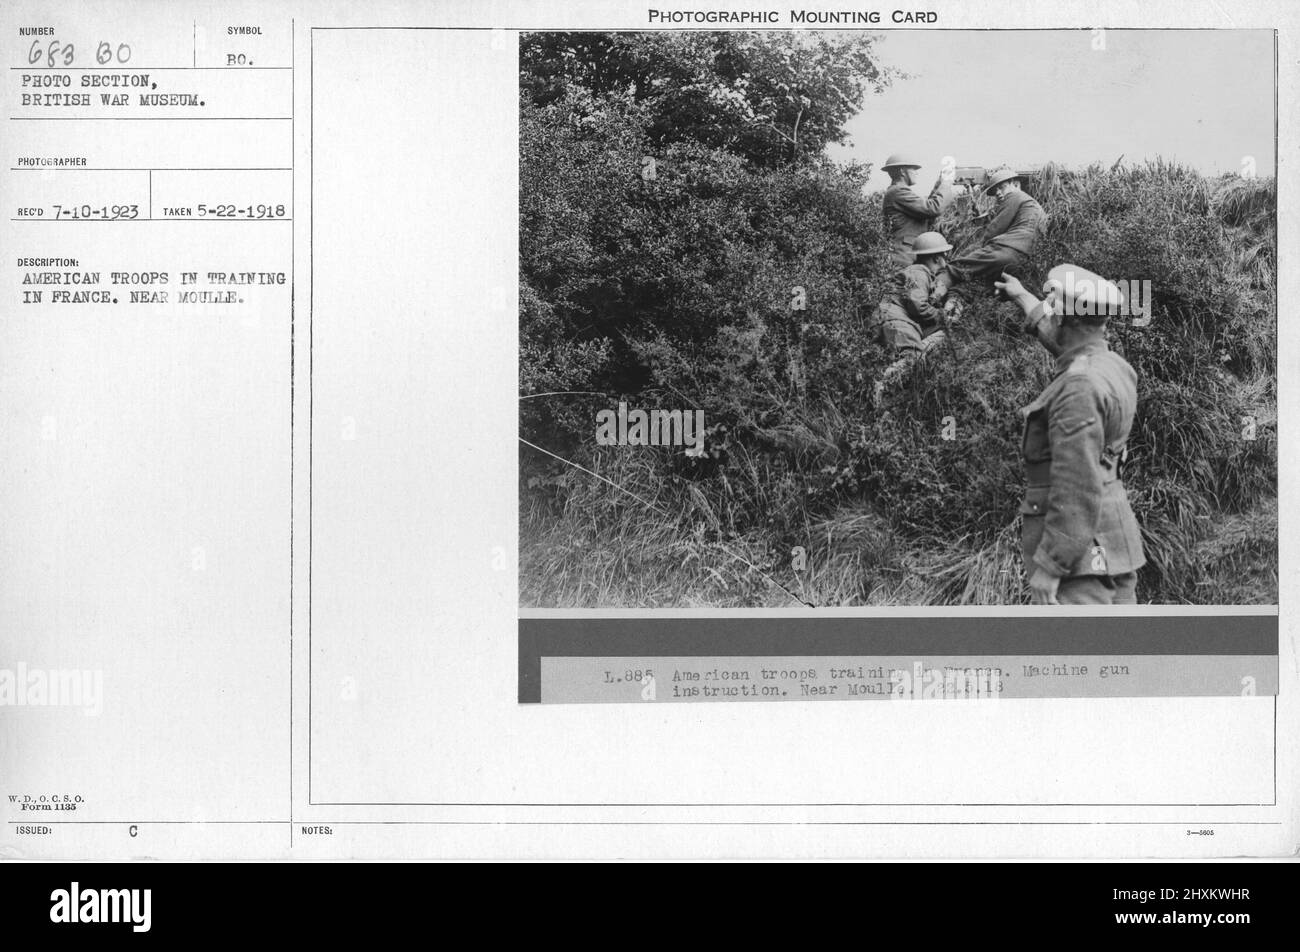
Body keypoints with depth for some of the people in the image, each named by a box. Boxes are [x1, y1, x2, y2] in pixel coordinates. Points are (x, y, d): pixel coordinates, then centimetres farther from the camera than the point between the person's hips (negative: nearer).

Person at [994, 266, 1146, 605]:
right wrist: (1023, 298, 49)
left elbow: (1078, 487, -23)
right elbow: (1063, 339, 35)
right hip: (1116, 541, 10)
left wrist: (1048, 567, -21)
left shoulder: (1080, 387, -19)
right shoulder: (1115, 366, 10)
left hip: (1079, 551, -10)